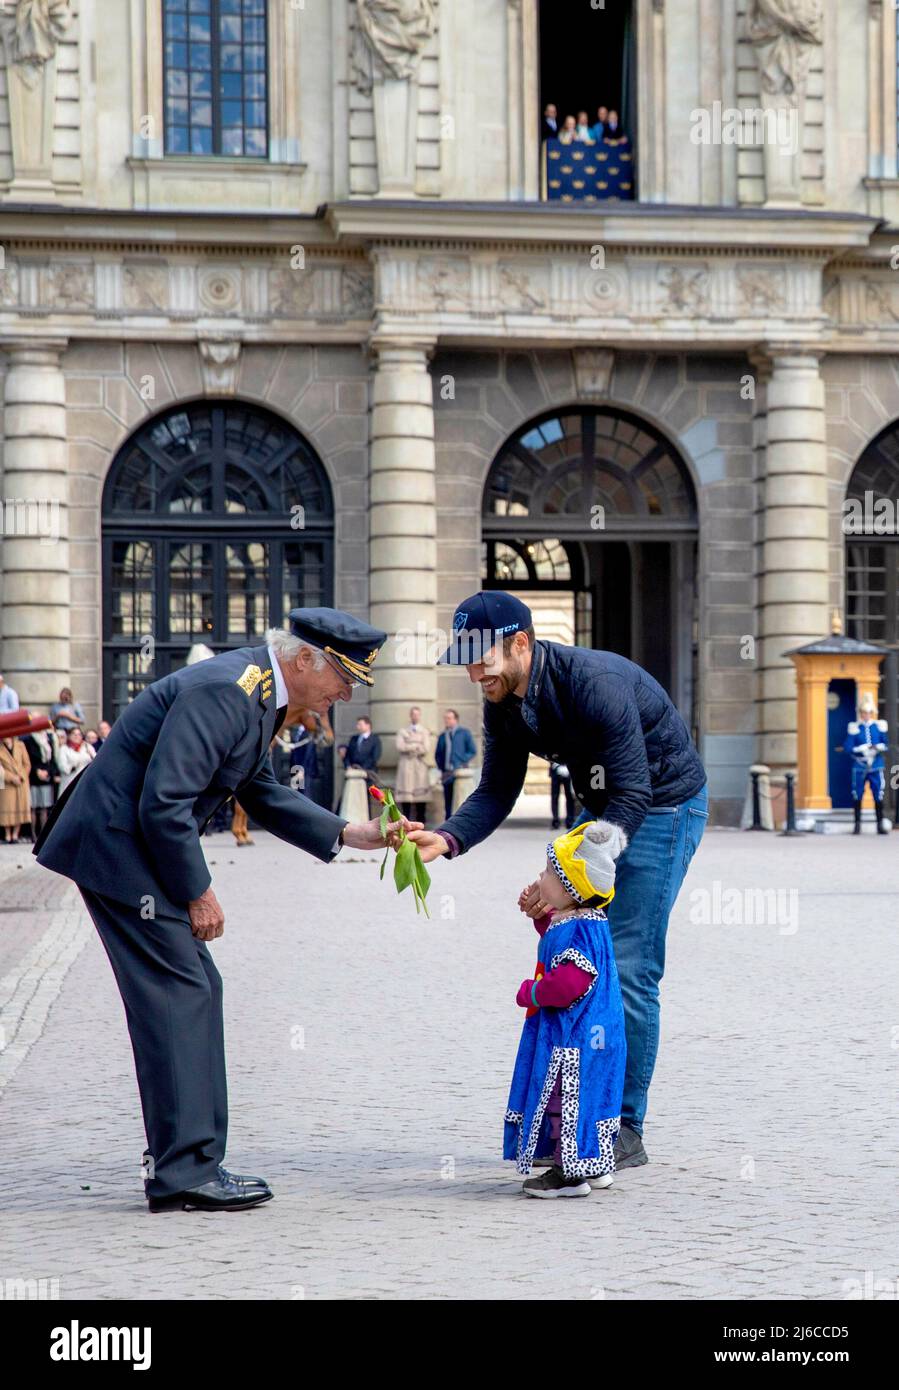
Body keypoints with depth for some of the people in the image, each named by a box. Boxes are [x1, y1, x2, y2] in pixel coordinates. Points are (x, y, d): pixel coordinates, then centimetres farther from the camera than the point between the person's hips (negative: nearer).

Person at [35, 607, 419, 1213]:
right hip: (118, 843, -11)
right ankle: (184, 1171, -6)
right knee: (179, 993, -10)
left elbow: (262, 793, 23)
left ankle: (188, 1161, 16)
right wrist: (198, 893, -16)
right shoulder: (224, 692, -22)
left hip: (146, 843, 11)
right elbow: (163, 804, -26)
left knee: (197, 989, 11)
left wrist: (350, 834, 14)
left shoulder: (261, 696, 11)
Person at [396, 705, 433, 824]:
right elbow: (400, 747, -2)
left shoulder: (425, 732, 14)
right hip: (406, 766, 0)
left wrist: (409, 748, -3)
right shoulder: (403, 731, 13)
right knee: (406, 796, -6)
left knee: (421, 796, -6)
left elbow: (426, 749, 1)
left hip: (420, 766, 0)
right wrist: (416, 746, -4)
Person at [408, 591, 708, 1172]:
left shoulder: (594, 684, -32)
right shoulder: (502, 704, -7)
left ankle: (626, 1129, -4)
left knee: (629, 969, -12)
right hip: (604, 806, 8)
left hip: (664, 804, -8)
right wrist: (445, 838, -23)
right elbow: (496, 794, -3)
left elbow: (632, 797, -31)